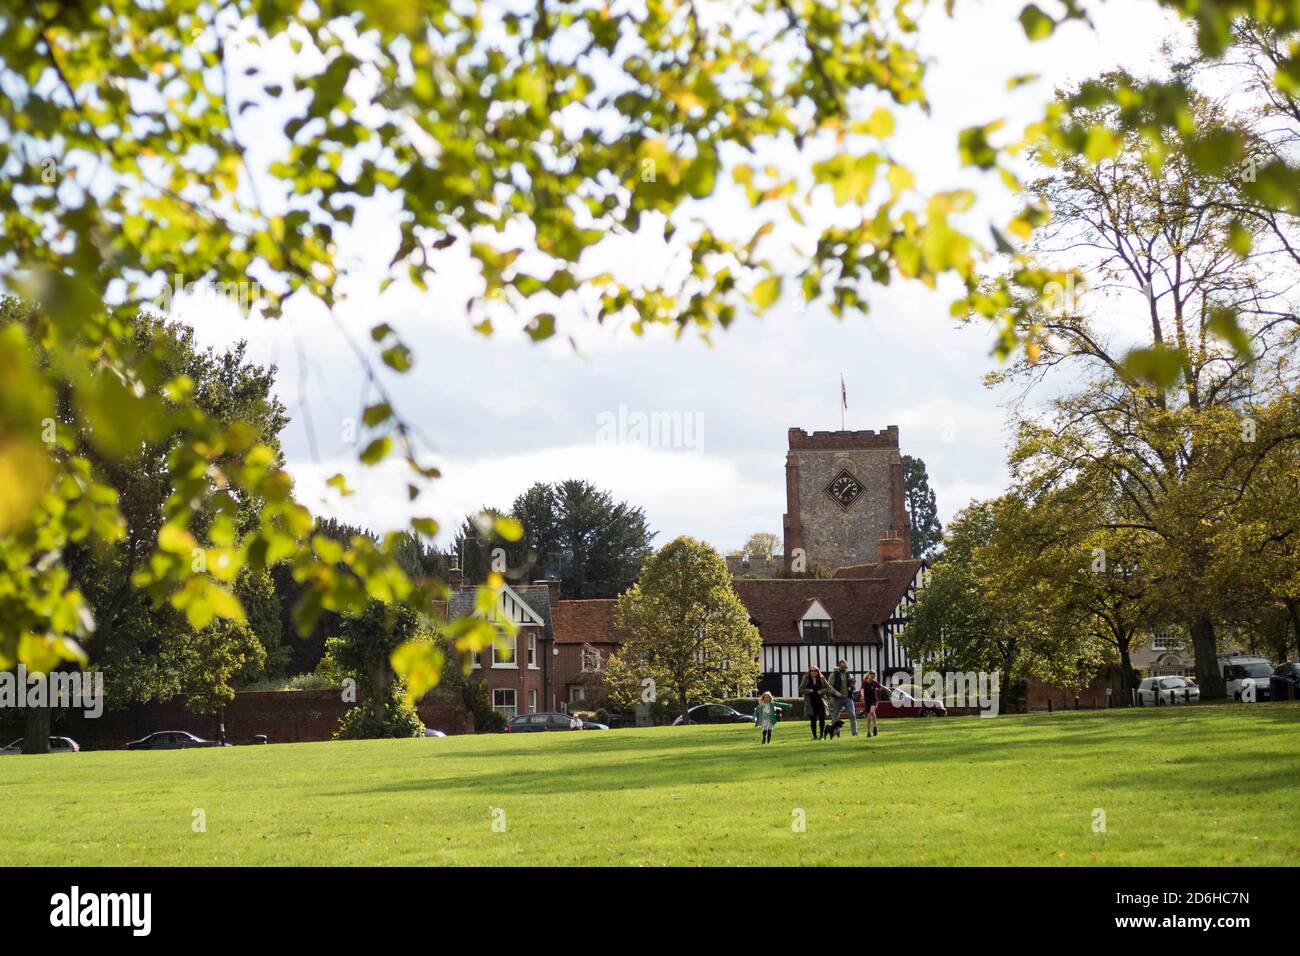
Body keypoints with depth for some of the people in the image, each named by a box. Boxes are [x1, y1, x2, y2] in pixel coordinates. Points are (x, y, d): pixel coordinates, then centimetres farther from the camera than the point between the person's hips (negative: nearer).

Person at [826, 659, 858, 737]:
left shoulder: (848, 675, 11)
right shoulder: (834, 675, 0)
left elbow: (854, 688, 18)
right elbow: (829, 686, -6)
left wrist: (852, 685, -6)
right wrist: (835, 692, -22)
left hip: (848, 698, 2)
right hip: (837, 699, -2)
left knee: (852, 715, -11)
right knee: (835, 717, 4)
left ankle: (855, 733, -12)